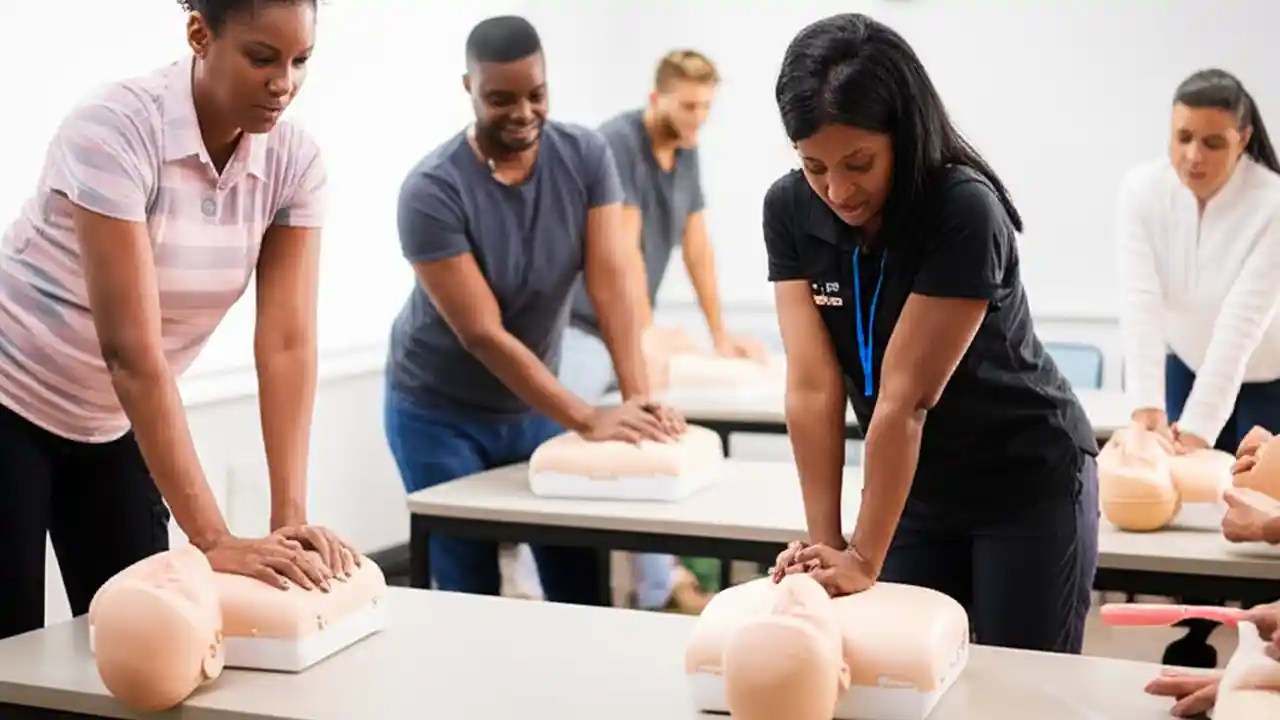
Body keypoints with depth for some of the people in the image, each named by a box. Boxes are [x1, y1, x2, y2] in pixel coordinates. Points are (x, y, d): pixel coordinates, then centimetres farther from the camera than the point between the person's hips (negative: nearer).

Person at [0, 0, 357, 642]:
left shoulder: (294, 161, -12)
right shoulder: (115, 129, -28)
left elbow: (288, 342, -15)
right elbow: (131, 350, -32)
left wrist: (291, 515, -24)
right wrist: (212, 538, -34)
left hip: (110, 424, 6)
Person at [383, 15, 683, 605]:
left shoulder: (586, 157, -11)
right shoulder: (432, 191, -24)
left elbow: (611, 281, -18)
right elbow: (482, 334, -26)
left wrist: (638, 397, -31)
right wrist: (587, 420, -31)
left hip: (534, 405, 4)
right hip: (441, 414, -4)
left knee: (580, 581, 6)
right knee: (471, 593, 0)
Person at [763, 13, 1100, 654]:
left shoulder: (965, 211, -27)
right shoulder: (788, 209, -12)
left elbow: (906, 396, -28)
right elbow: (812, 386, -15)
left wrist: (865, 560, -26)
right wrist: (825, 542, -19)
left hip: (1028, 485, -4)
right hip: (915, 487, 4)